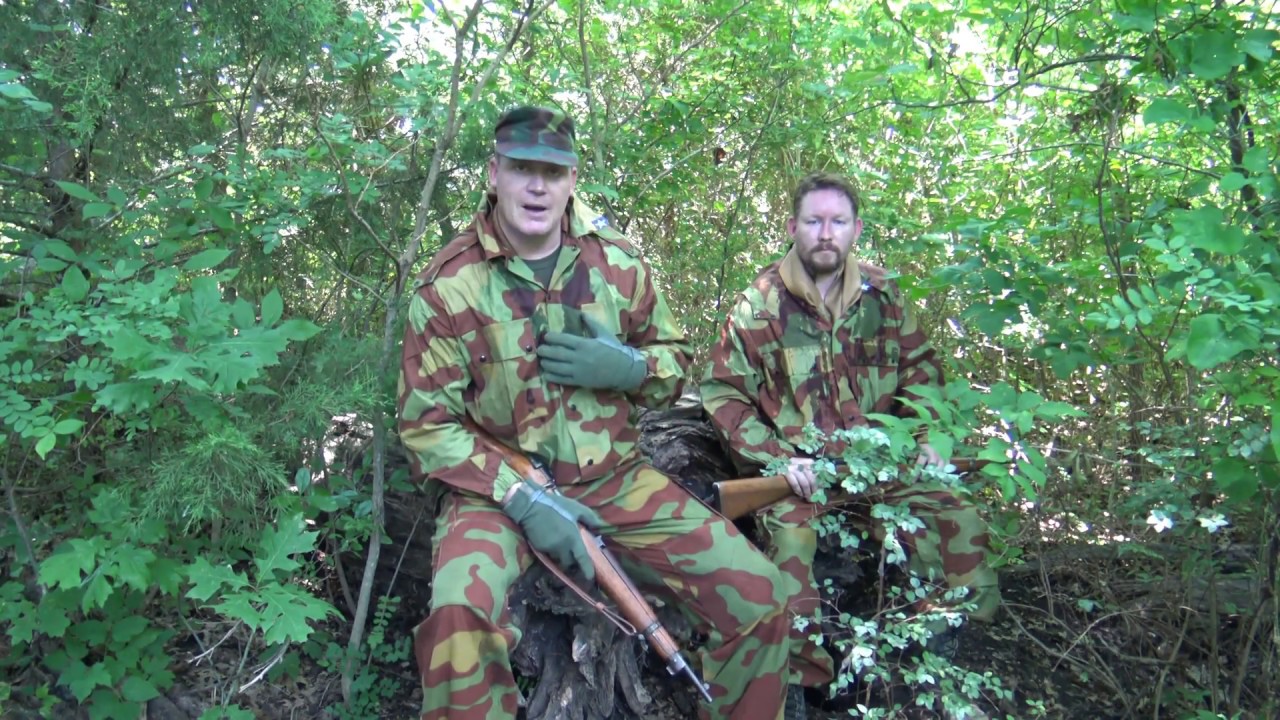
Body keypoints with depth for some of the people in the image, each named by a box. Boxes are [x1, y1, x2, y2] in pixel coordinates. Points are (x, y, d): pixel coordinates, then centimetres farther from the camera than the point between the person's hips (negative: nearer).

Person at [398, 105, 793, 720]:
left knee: (758, 596, -8)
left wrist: (629, 367, -13)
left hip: (615, 479, 3)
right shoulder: (450, 283, -8)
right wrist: (523, 500, -20)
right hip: (500, 486, -3)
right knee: (459, 614, -33)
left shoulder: (618, 262, 2)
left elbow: (675, 362, 12)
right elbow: (427, 425, -7)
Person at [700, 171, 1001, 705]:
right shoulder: (759, 304, -6)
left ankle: (951, 650, 15)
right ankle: (806, 680, -8)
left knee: (958, 520, -5)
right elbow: (722, 392, -7)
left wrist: (927, 437, 2)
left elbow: (920, 367, 16)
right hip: (793, 467, -4)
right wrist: (777, 458, -16)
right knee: (790, 541, -28)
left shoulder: (881, 293, 6)